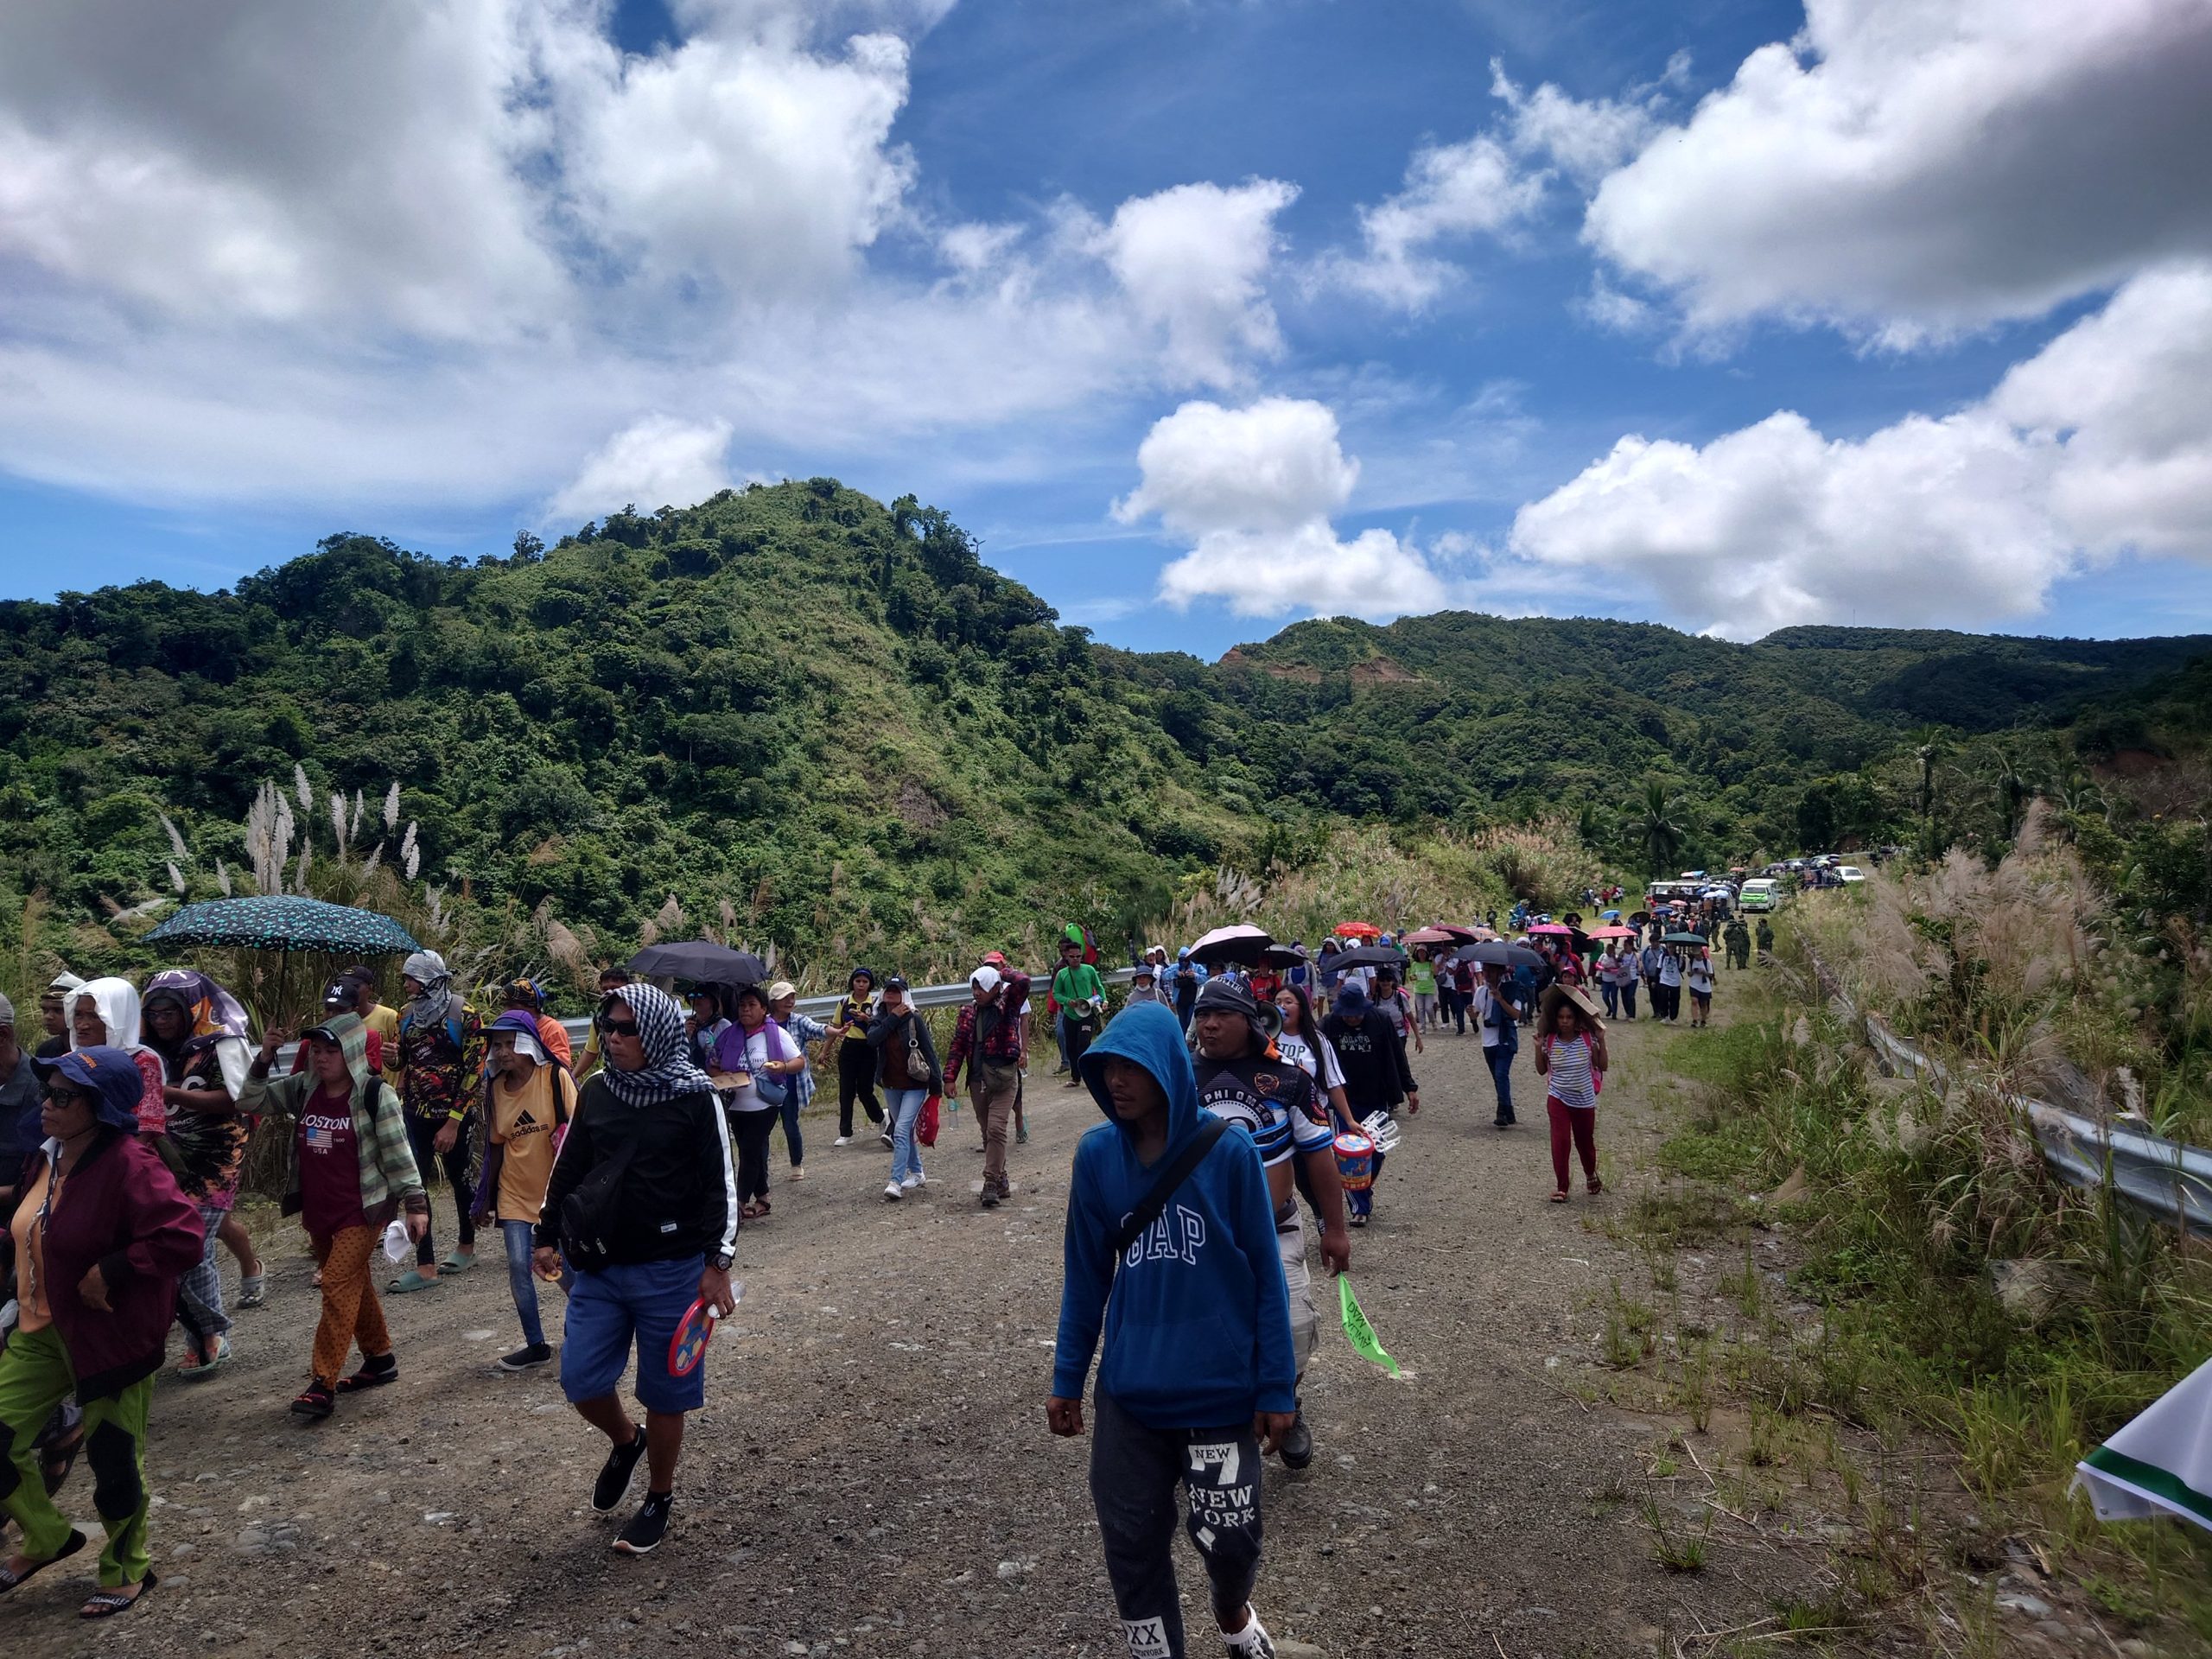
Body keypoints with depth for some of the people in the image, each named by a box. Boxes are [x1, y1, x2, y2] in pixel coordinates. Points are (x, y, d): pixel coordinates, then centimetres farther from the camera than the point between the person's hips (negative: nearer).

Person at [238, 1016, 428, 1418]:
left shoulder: (374, 1094, -12)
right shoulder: (302, 1089, 3)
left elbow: (398, 1151, -11)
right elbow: (249, 1101, 8)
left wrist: (415, 1203, -13)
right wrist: (263, 1060, -7)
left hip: (363, 1210, -6)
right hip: (317, 1211, 6)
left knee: (338, 1284, -13)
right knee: (355, 1285, 16)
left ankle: (323, 1384, -9)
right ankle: (380, 1359, 30)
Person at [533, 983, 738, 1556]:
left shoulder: (694, 1097, -11)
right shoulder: (596, 1092, 3)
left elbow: (720, 1182, -9)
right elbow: (568, 1167, 14)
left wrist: (717, 1262, -11)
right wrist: (550, 1236, 15)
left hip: (670, 1271, -4)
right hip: (599, 1267, 4)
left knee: (664, 1393, 7)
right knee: (581, 1380, 4)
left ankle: (659, 1499, 29)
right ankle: (625, 1442, 36)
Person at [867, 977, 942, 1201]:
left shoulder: (914, 1019, -9)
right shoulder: (879, 1020, 5)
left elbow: (929, 1050, -8)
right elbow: (872, 1039, -17)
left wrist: (937, 1082, -11)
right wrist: (893, 1018, -19)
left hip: (915, 1085, -6)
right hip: (891, 1086, 6)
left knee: (901, 1131, -16)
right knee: (905, 1131, 16)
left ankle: (896, 1182, -19)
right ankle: (917, 1174, 31)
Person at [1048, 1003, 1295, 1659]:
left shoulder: (1228, 1152, -13)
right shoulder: (1096, 1154, -5)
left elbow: (1264, 1275, -6)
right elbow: (1085, 1275, 4)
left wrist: (1276, 1386, -5)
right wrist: (1067, 1379, 6)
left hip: (1220, 1387, -2)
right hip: (1128, 1390, 2)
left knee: (1228, 1537, 6)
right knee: (1131, 1543, 8)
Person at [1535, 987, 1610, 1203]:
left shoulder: (1587, 1038, -9)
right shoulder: (1549, 1040, -7)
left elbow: (1602, 1066, -6)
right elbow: (1541, 1071, 1)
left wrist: (1601, 1041, -16)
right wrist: (1538, 1048, -13)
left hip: (1584, 1101, 0)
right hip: (1558, 1100, 0)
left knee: (1585, 1142, 16)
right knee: (1560, 1141, -10)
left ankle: (1591, 1175, 44)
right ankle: (1562, 1187, 0)